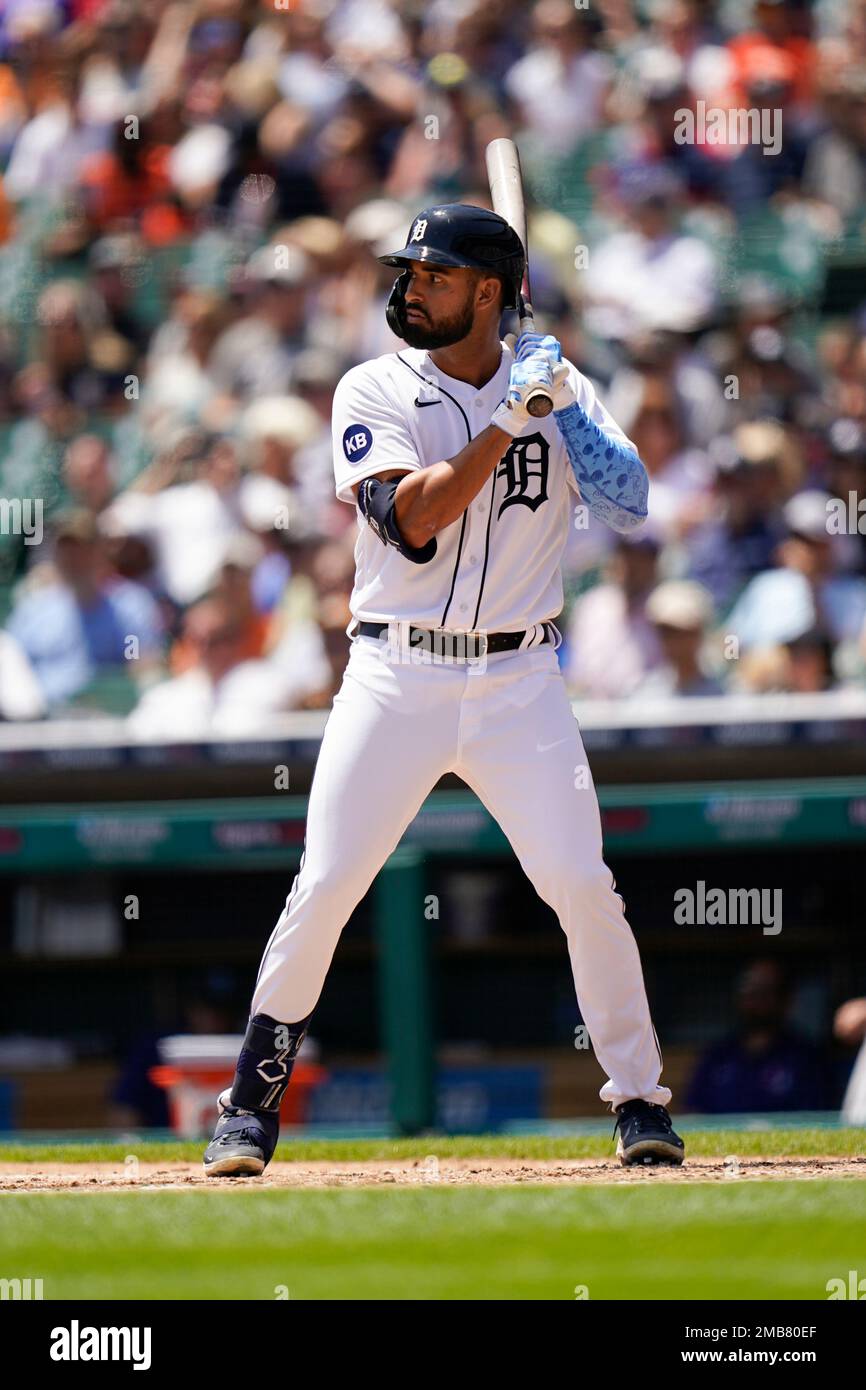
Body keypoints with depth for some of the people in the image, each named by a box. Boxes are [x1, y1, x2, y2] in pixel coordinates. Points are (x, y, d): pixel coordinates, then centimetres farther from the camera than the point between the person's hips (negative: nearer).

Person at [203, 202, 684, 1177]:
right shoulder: (374, 392, -1)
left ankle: (640, 1104, 6)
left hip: (520, 683, 1)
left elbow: (629, 505, -6)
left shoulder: (553, 386, 5)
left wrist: (563, 404, -15)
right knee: (324, 890, -6)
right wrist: (507, 419, -21)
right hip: (396, 675, -1)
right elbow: (411, 519, -16)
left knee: (582, 887, -7)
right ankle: (252, 1104, 7)